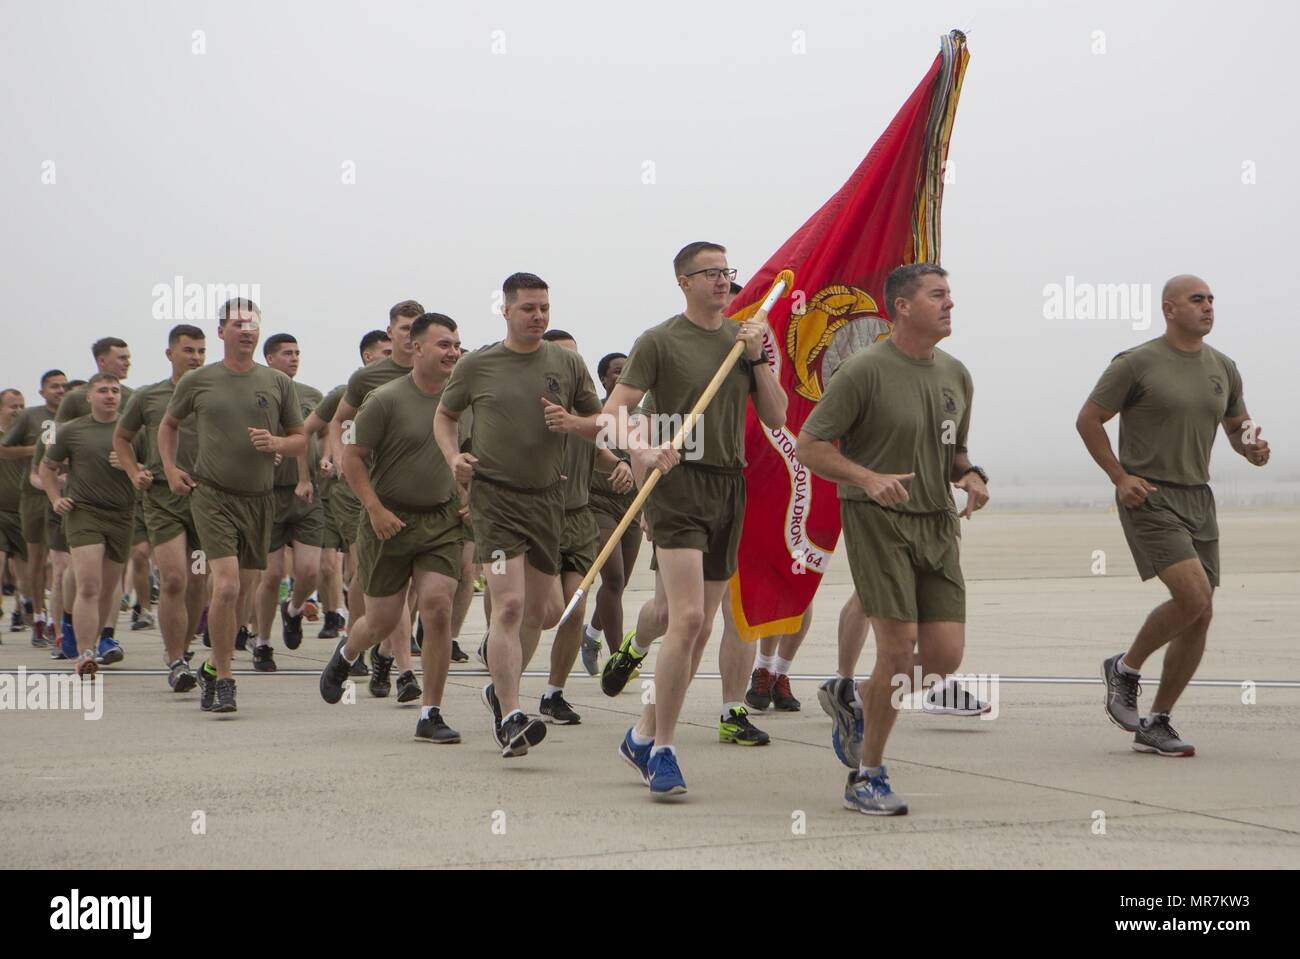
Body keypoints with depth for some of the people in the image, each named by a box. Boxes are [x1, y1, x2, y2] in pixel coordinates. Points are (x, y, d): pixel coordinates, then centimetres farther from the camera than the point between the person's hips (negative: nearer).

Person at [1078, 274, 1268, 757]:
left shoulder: (1223, 368, 10)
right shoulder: (1136, 364, -8)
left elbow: (1238, 426, 22)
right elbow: (1088, 419, -2)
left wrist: (1253, 449, -2)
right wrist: (1119, 476, -10)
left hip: (1198, 500, 7)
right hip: (1148, 500, -7)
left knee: (1200, 617, 2)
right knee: (1193, 596, -21)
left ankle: (1156, 723, 13)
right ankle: (1125, 668, 4)